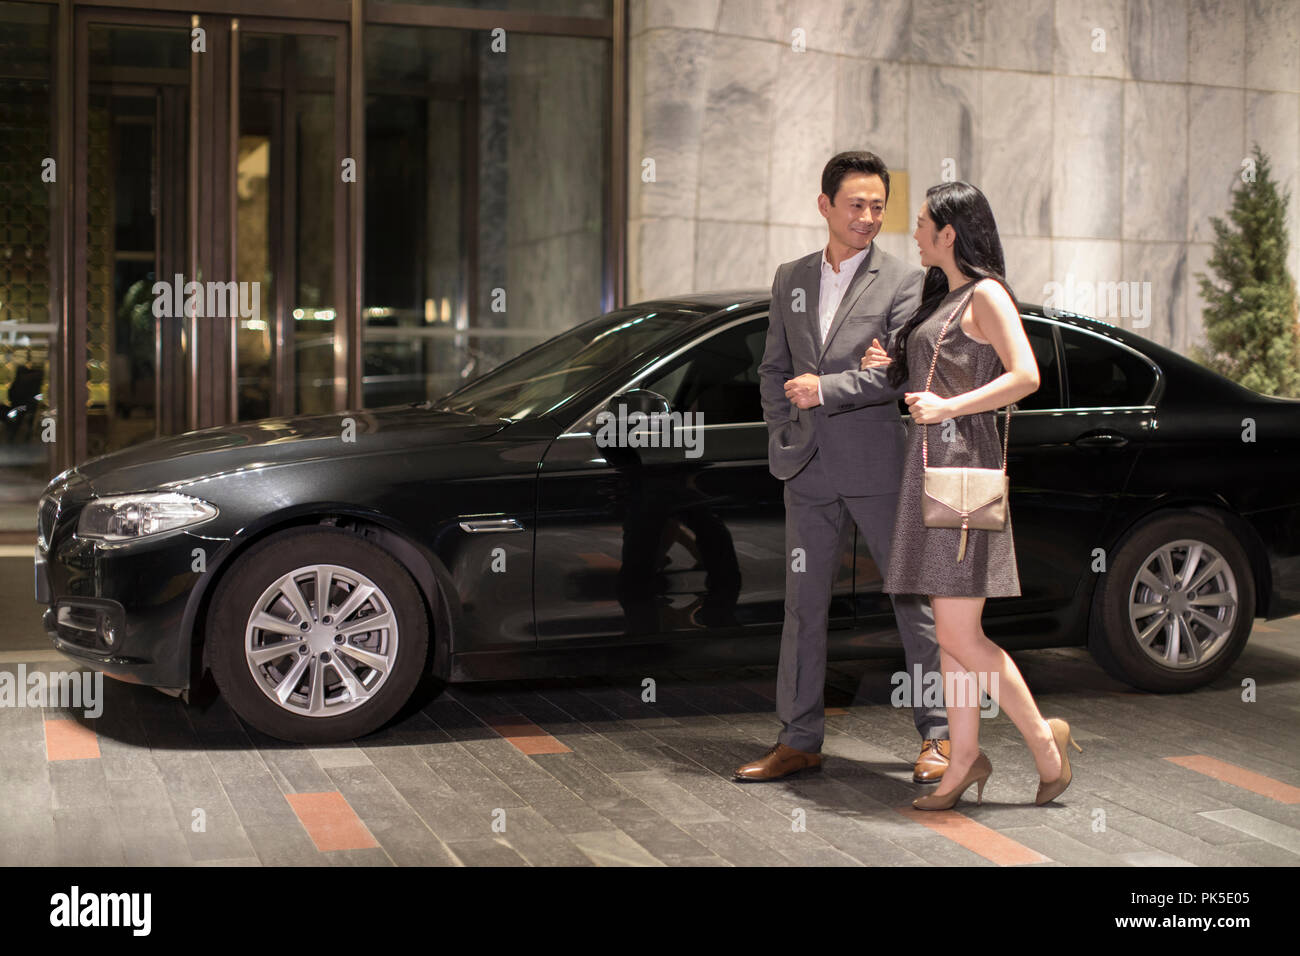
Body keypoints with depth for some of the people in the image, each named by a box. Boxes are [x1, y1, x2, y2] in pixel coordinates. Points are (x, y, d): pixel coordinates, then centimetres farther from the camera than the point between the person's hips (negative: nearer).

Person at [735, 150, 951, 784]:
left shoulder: (903, 283, -3)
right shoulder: (791, 279, 12)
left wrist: (825, 388, -17)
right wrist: (782, 441, 6)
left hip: (879, 467, -4)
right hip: (809, 469, 4)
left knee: (913, 598, 2)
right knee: (803, 605, 8)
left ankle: (937, 735, 12)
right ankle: (799, 739, 16)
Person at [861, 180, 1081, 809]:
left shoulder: (986, 295, -7)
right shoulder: (943, 296, 20)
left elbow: (1025, 377, -18)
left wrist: (948, 407, -19)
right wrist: (892, 368, 10)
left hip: (964, 465, -9)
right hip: (931, 467, 9)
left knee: (959, 635, -10)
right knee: (949, 630, 8)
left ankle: (1043, 738, 5)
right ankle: (965, 759, 13)